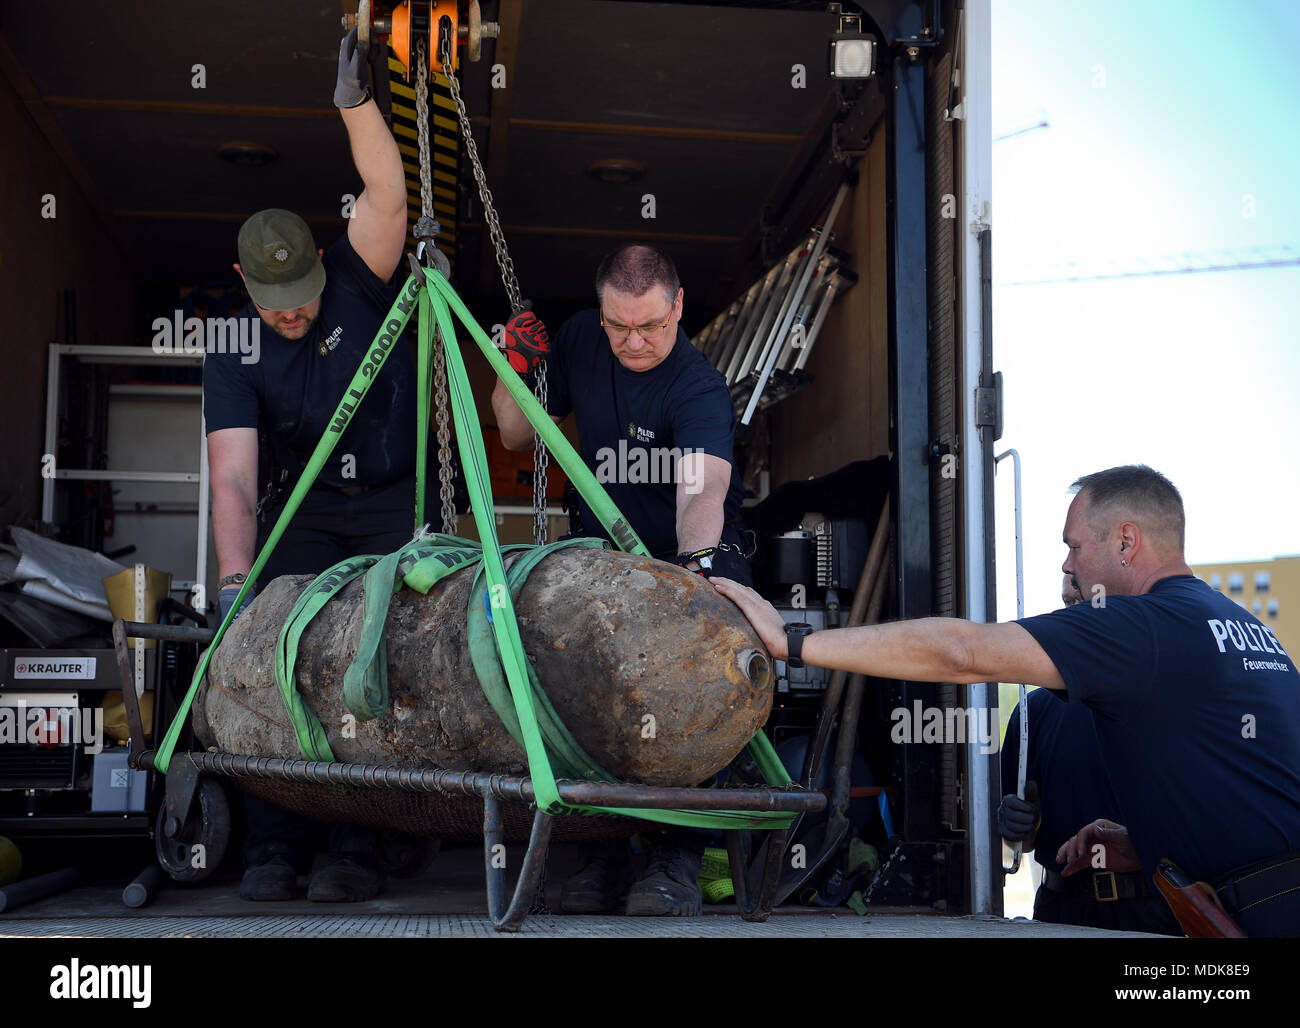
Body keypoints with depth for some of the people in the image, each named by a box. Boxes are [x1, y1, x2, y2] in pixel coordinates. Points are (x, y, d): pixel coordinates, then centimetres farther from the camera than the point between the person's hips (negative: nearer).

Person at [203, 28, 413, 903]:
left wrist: (358, 105, -41)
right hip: (305, 507, 2)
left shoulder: (359, 282, -9)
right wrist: (236, 580, -34)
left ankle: (357, 847, -9)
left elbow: (387, 197, -26)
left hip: (395, 500, -1)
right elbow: (233, 479, -21)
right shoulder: (233, 352, -11)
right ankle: (274, 846, -7)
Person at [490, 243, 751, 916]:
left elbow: (702, 486, -41)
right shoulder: (580, 342, -2)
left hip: (695, 555, -4)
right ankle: (603, 851, -4)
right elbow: (516, 437, 8)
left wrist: (696, 559, -61)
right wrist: (515, 371, -11)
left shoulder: (700, 391, -22)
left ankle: (677, 861, -16)